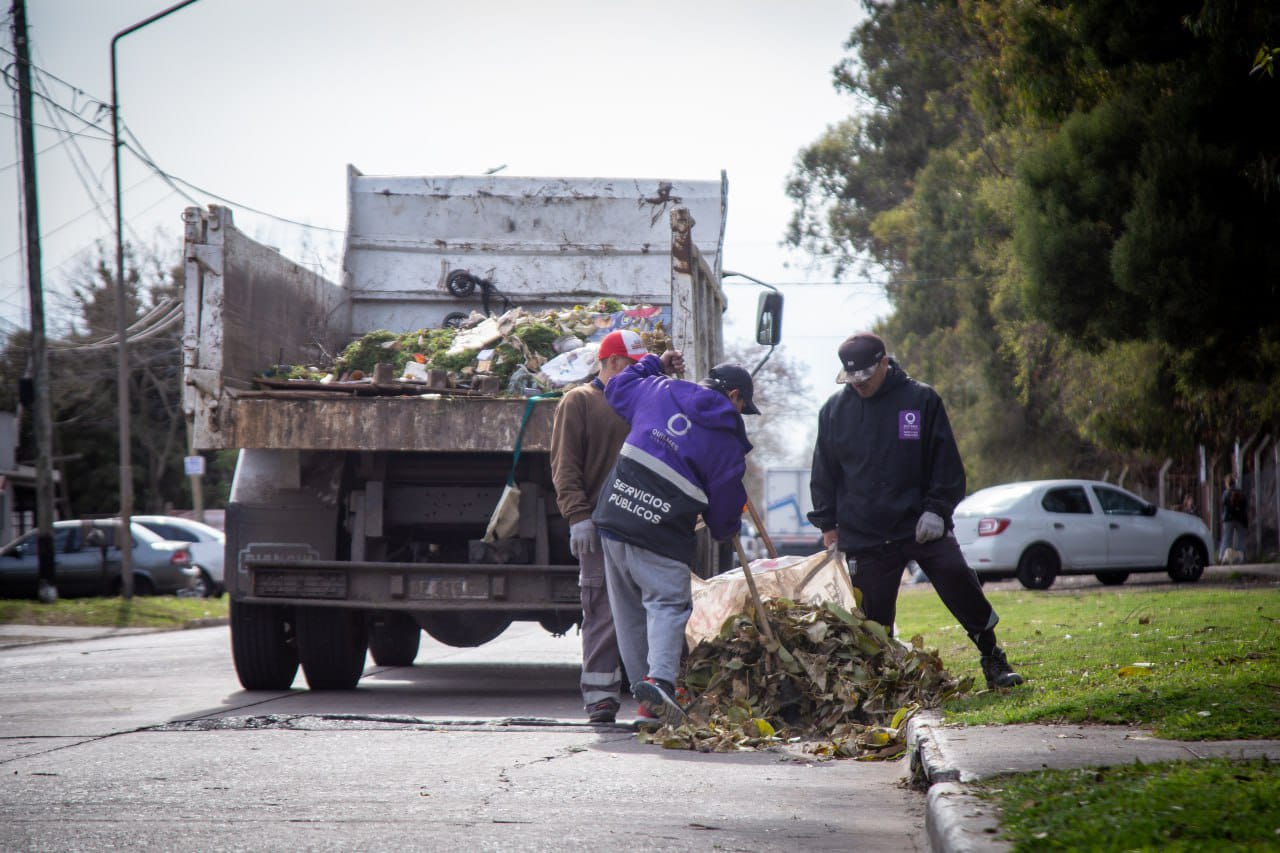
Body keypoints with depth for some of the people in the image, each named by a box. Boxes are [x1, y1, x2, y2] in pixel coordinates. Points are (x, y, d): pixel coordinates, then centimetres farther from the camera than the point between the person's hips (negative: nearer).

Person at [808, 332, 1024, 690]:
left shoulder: (921, 400, 0)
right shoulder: (834, 410, 7)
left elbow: (946, 461, 1)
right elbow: (824, 475, 13)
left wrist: (937, 509, -9)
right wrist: (828, 524, 8)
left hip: (923, 525, -2)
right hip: (864, 536, 2)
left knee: (959, 583, -10)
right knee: (874, 619, 2)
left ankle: (992, 659, 4)